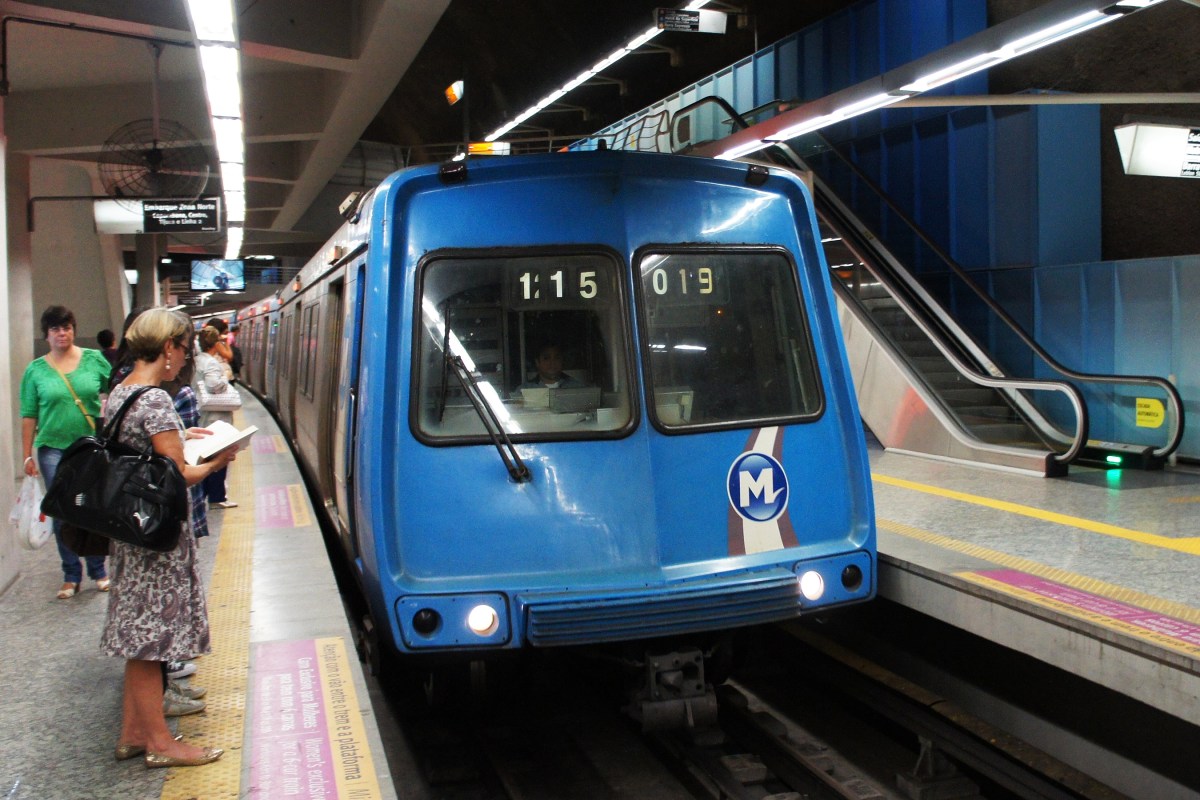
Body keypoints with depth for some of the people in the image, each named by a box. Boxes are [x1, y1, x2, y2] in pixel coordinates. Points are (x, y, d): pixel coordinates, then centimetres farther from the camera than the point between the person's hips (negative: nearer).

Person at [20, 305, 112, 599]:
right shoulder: (35, 370, 1)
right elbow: (29, 416, 3)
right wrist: (28, 455, 1)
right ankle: (71, 576, 15)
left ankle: (98, 570, 21)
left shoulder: (94, 360, 0)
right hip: (53, 449, 0)